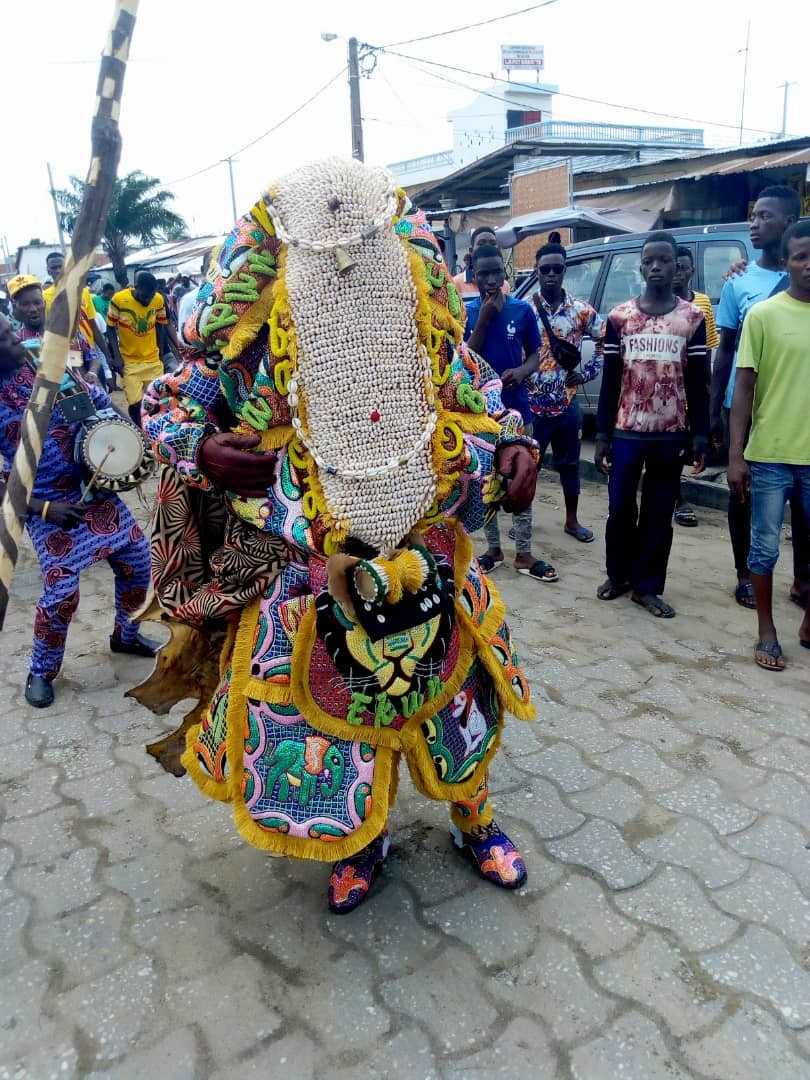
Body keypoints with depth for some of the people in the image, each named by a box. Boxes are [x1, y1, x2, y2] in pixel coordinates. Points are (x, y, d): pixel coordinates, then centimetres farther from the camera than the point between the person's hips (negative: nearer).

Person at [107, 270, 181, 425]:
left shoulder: (158, 299, -7)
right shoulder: (118, 300, -15)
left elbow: (166, 324, 6)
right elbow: (111, 328, -5)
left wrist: (179, 348, -6)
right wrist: (117, 356, -11)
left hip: (153, 360, 3)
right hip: (129, 361, -2)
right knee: (135, 403, -3)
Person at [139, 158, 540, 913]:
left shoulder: (427, 321, -3)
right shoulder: (253, 338, -10)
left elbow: (479, 393, 12)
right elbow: (161, 407, 0)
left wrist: (512, 445, -8)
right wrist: (202, 450, -21)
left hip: (427, 559, 2)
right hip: (308, 573, -2)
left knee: (452, 695, 17)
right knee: (328, 707, 12)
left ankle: (474, 822, 47)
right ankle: (360, 837, 44)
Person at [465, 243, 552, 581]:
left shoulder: (522, 310, -1)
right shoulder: (465, 312, -2)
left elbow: (534, 355, 6)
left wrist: (522, 371, -16)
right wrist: (483, 318, -17)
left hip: (516, 410, 0)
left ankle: (524, 554, 12)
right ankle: (493, 548, 22)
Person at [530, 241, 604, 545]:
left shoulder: (581, 311, 1)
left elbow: (606, 341, 11)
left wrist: (588, 372, 2)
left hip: (567, 404, 2)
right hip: (531, 403, -2)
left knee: (569, 463, 13)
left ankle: (572, 520, 27)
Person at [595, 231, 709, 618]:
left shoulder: (693, 318, 2)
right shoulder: (619, 317, 2)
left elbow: (699, 382, 4)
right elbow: (609, 380, 3)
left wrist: (700, 435, -2)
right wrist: (601, 434, 0)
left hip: (671, 433, 0)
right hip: (626, 431, 0)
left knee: (658, 513, 7)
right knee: (620, 508, 5)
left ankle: (646, 586, 18)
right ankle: (618, 575, 25)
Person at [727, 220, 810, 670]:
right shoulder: (763, 315, -3)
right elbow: (744, 388, -3)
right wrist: (735, 455, -8)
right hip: (769, 456, -2)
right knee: (765, 547, 6)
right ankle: (767, 633, 21)